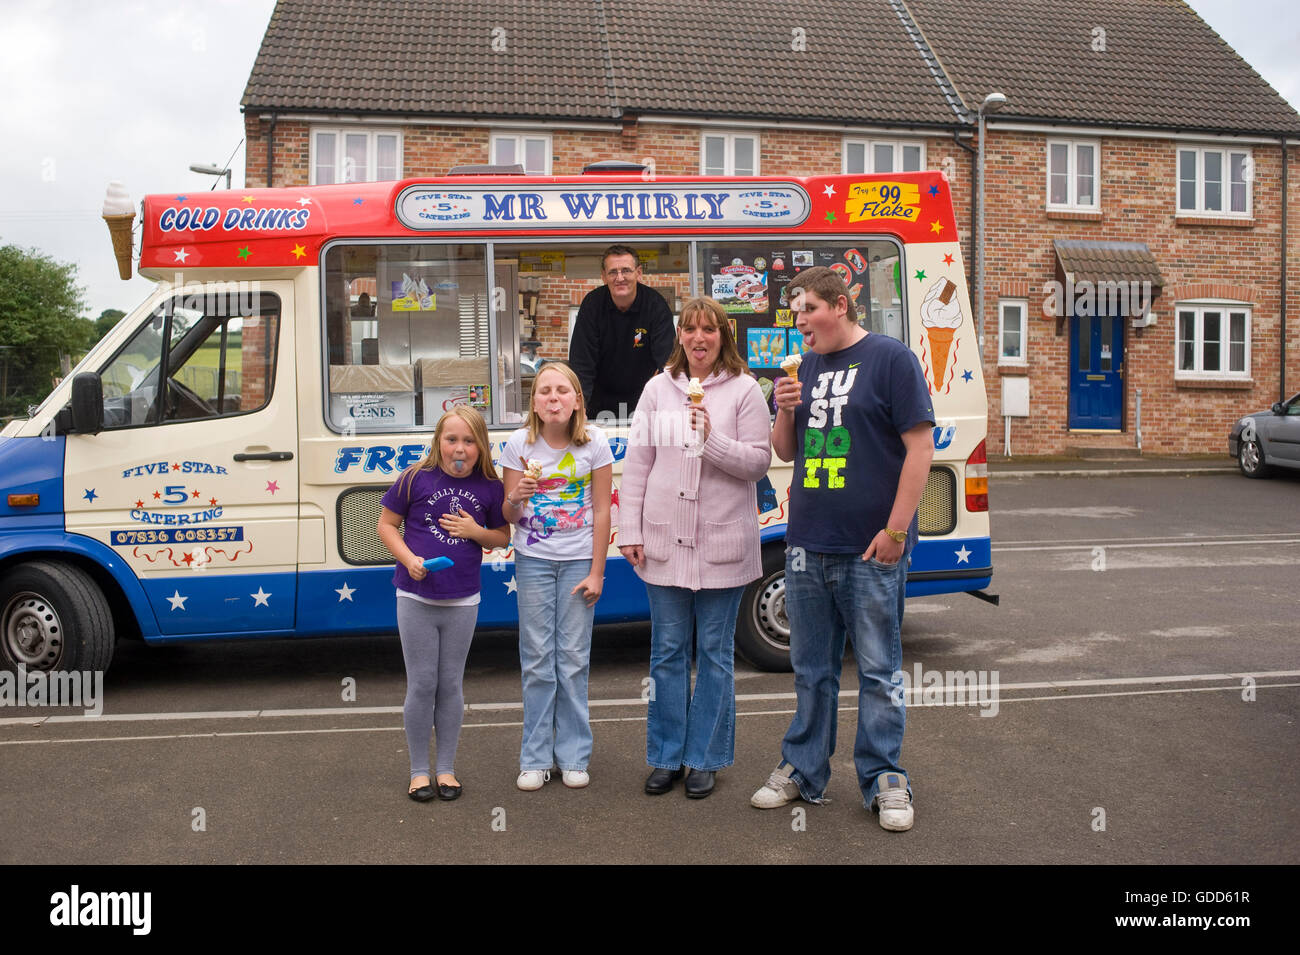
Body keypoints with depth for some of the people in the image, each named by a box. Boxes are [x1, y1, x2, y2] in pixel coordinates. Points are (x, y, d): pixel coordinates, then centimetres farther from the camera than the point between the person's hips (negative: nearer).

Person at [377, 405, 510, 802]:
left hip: (462, 602, 1)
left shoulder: (489, 486, -2)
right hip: (416, 598, -1)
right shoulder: (415, 479, -8)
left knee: (451, 684, 11)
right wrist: (409, 559, -15)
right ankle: (419, 770, 20)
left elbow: (502, 536, 9)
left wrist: (476, 531, -12)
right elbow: (387, 524, 1)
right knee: (421, 684, 5)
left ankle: (446, 768, 24)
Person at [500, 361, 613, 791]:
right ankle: (535, 758, 16)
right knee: (537, 659, 4)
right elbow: (508, 516, 0)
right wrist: (516, 497, -24)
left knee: (573, 658, 3)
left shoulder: (593, 442, -7)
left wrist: (596, 573, -5)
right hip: (533, 561, 1)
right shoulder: (520, 444, -4)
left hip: (579, 560, -1)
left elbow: (601, 511, -3)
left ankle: (573, 755, 17)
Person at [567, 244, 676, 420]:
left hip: (644, 395, 0)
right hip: (602, 397, 1)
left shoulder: (656, 305, -14)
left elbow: (666, 361, -21)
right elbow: (581, 363, -14)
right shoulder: (592, 304, -11)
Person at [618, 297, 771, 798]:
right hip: (665, 542, 2)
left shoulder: (744, 390, 0)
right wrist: (630, 531, 1)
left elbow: (758, 461, -4)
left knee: (714, 653, 7)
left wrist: (712, 439, -20)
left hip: (722, 545, -2)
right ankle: (666, 757, 23)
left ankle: (705, 759, 20)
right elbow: (637, 464, 6)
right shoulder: (658, 389, 8)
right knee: (667, 652, 10)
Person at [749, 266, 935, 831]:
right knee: (811, 668, 14)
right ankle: (803, 771, 26)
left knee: (878, 669, 5)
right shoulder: (807, 368, 14)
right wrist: (785, 412, -2)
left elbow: (919, 447, -9)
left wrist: (895, 530, -14)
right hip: (806, 546, 6)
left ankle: (884, 779, 18)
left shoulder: (891, 359, -5)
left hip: (870, 551, -5)